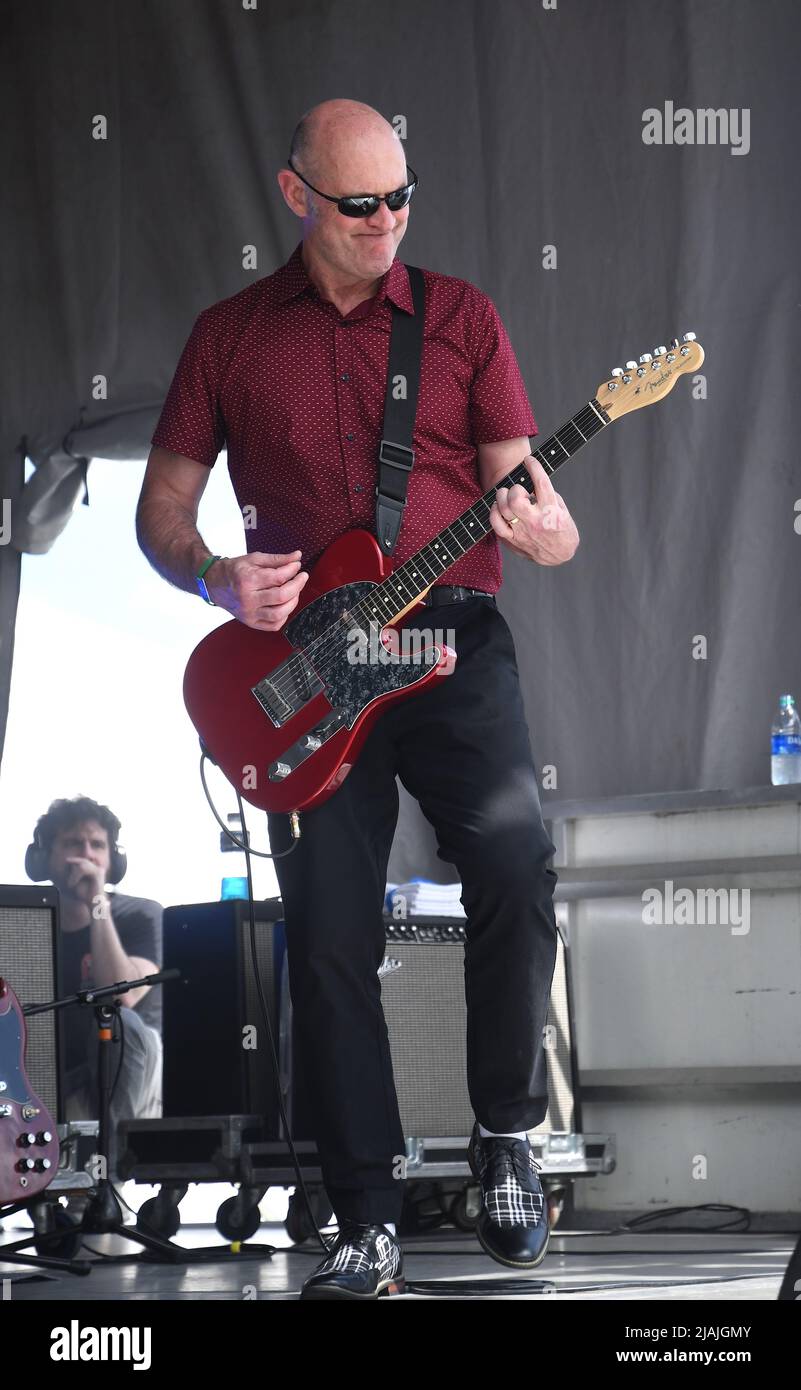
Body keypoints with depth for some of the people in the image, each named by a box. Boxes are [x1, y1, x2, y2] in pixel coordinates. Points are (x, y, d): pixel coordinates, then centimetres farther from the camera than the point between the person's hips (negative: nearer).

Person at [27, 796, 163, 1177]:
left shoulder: (141, 917, -6)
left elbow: (121, 997, -26)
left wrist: (98, 906, -26)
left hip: (130, 1081, -1)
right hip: (55, 1088, 1)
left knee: (118, 1022, -37)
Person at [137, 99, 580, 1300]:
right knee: (330, 942, -3)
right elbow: (161, 509, 14)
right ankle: (370, 1223, 5)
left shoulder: (459, 318, 8)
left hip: (453, 645, -1)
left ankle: (507, 1136, 0)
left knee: (517, 869, -22)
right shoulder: (231, 334, 10)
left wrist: (544, 531, -20)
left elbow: (540, 504, 5)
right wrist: (219, 581, -7)